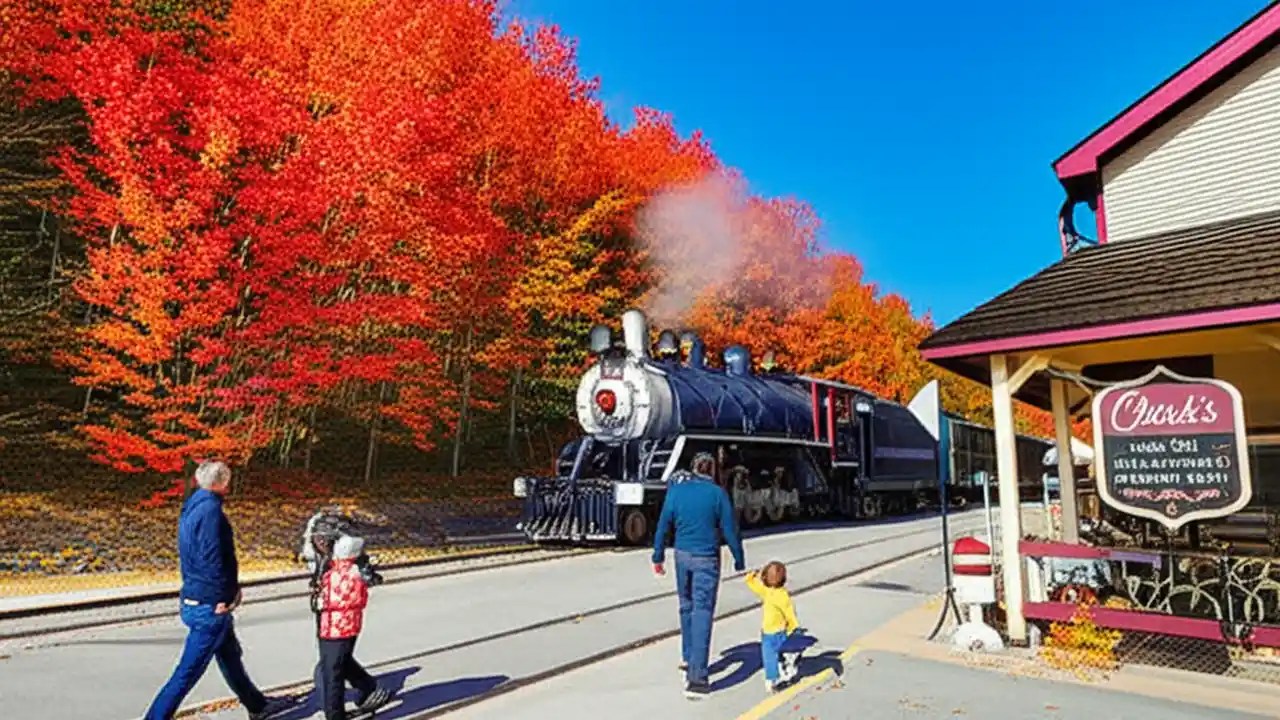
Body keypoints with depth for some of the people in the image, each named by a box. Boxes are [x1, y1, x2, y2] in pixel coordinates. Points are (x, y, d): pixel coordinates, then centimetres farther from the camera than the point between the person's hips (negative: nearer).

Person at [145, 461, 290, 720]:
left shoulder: (191, 507, 8)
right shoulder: (210, 509, -21)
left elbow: (188, 554, 14)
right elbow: (213, 560, -25)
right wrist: (230, 594, -14)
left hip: (192, 599, 10)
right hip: (210, 606, -10)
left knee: (230, 656, 22)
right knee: (188, 673, 0)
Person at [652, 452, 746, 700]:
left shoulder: (676, 490, 1)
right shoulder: (717, 493, -8)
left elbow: (663, 525, 4)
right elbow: (730, 530, -6)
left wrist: (658, 556, 13)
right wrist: (739, 560, 4)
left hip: (682, 555, 4)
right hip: (706, 559, -4)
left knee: (687, 607, 23)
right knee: (702, 614, -3)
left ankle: (688, 657, 35)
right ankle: (696, 678, -7)